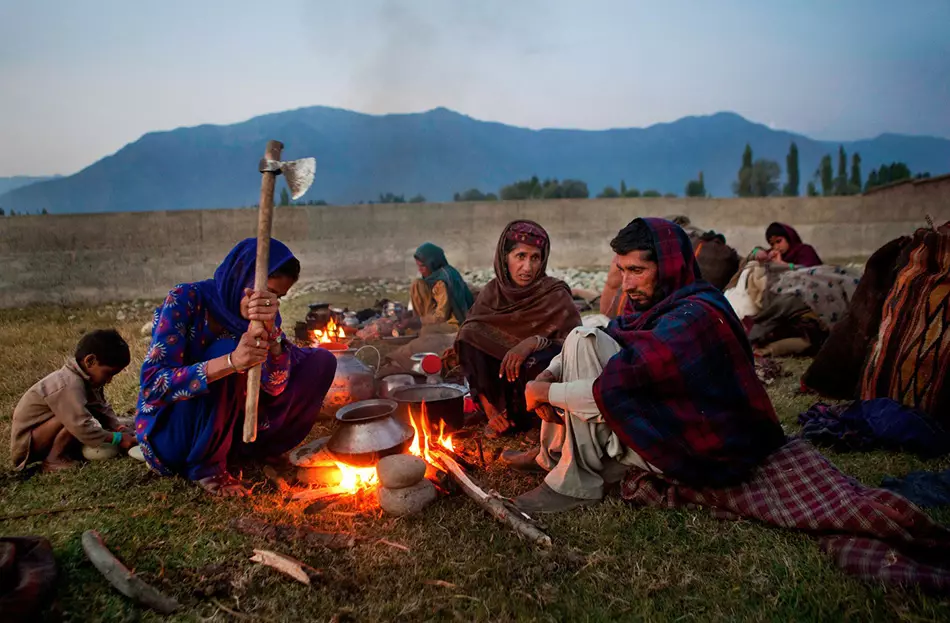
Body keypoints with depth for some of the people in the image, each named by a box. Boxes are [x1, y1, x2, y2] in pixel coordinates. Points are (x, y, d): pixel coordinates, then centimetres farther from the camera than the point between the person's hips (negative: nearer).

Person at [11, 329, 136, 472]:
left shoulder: (86, 379, 0)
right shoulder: (70, 385, -31)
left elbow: (102, 409, 3)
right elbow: (83, 428, -35)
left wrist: (121, 429, -11)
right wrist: (118, 438, -28)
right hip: (26, 444, -10)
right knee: (76, 417, -29)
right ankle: (53, 460, -13)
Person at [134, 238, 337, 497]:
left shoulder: (265, 314, -6)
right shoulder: (186, 299, -20)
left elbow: (276, 385, -17)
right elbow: (152, 383, -29)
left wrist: (270, 329, -36)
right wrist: (230, 362, -43)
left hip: (229, 425, 5)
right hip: (169, 433, -5)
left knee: (321, 362, -5)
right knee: (225, 348, -32)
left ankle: (248, 447, 2)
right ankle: (205, 465, -13)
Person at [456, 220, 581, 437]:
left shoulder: (556, 295, -13)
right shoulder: (491, 294, -4)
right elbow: (469, 343, -6)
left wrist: (535, 342, -35)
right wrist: (490, 409, -15)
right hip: (502, 382, 4)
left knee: (536, 363, -36)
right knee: (470, 334, -19)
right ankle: (502, 415, -9)